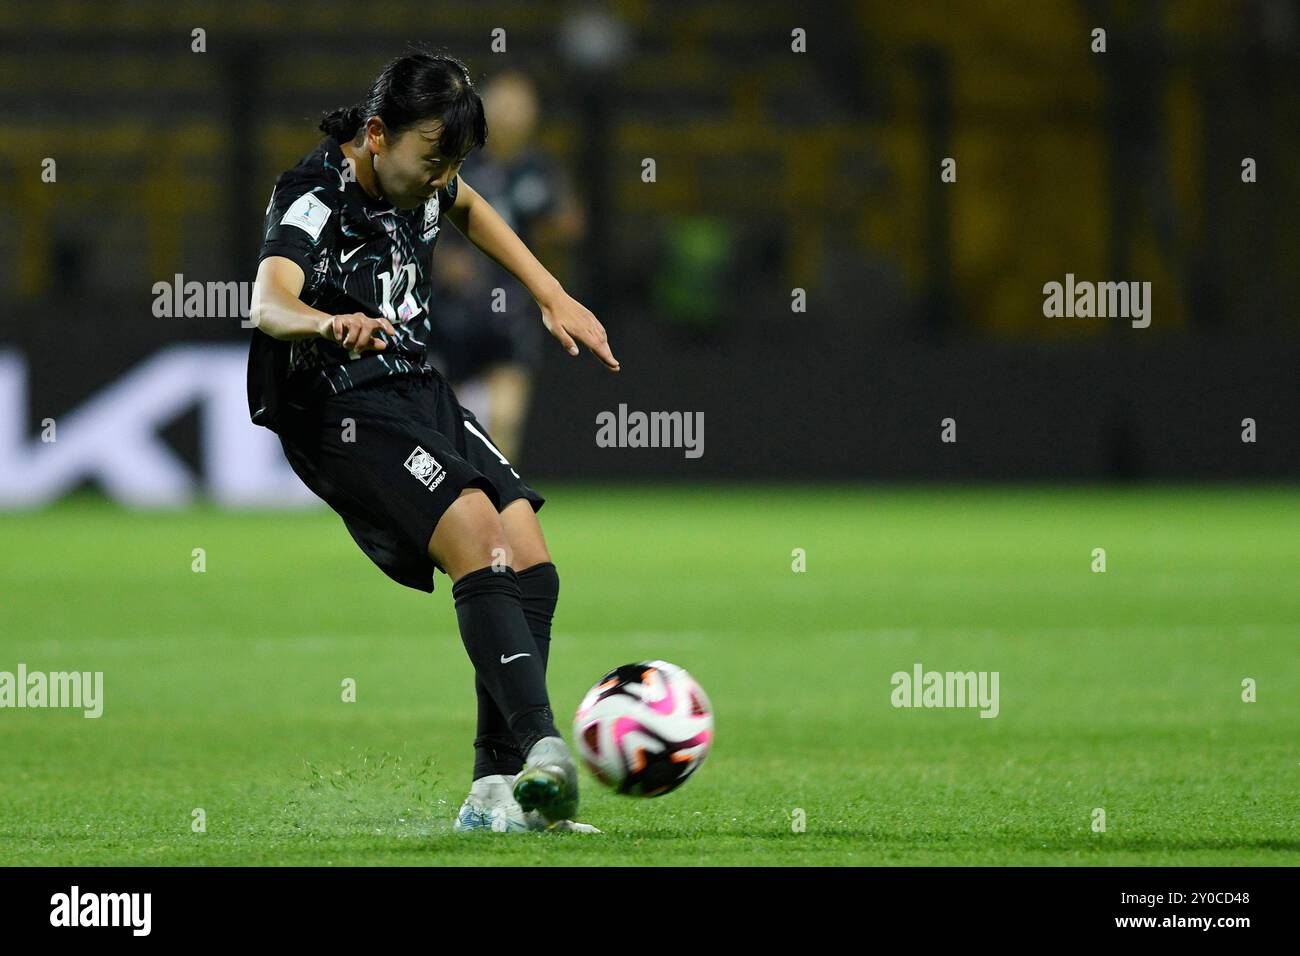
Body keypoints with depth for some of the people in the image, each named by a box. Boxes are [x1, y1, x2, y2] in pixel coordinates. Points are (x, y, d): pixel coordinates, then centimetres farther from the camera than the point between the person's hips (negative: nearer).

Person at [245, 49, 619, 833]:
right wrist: (329, 325, -60)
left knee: (532, 566, -7)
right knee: (480, 539, -28)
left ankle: (497, 792, -6)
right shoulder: (315, 202, -19)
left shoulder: (414, 176, 6)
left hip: (421, 392, 8)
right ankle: (541, 746, -37)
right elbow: (268, 303, -38)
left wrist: (554, 298, 24)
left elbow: (471, 209, 31)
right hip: (346, 412, -8)